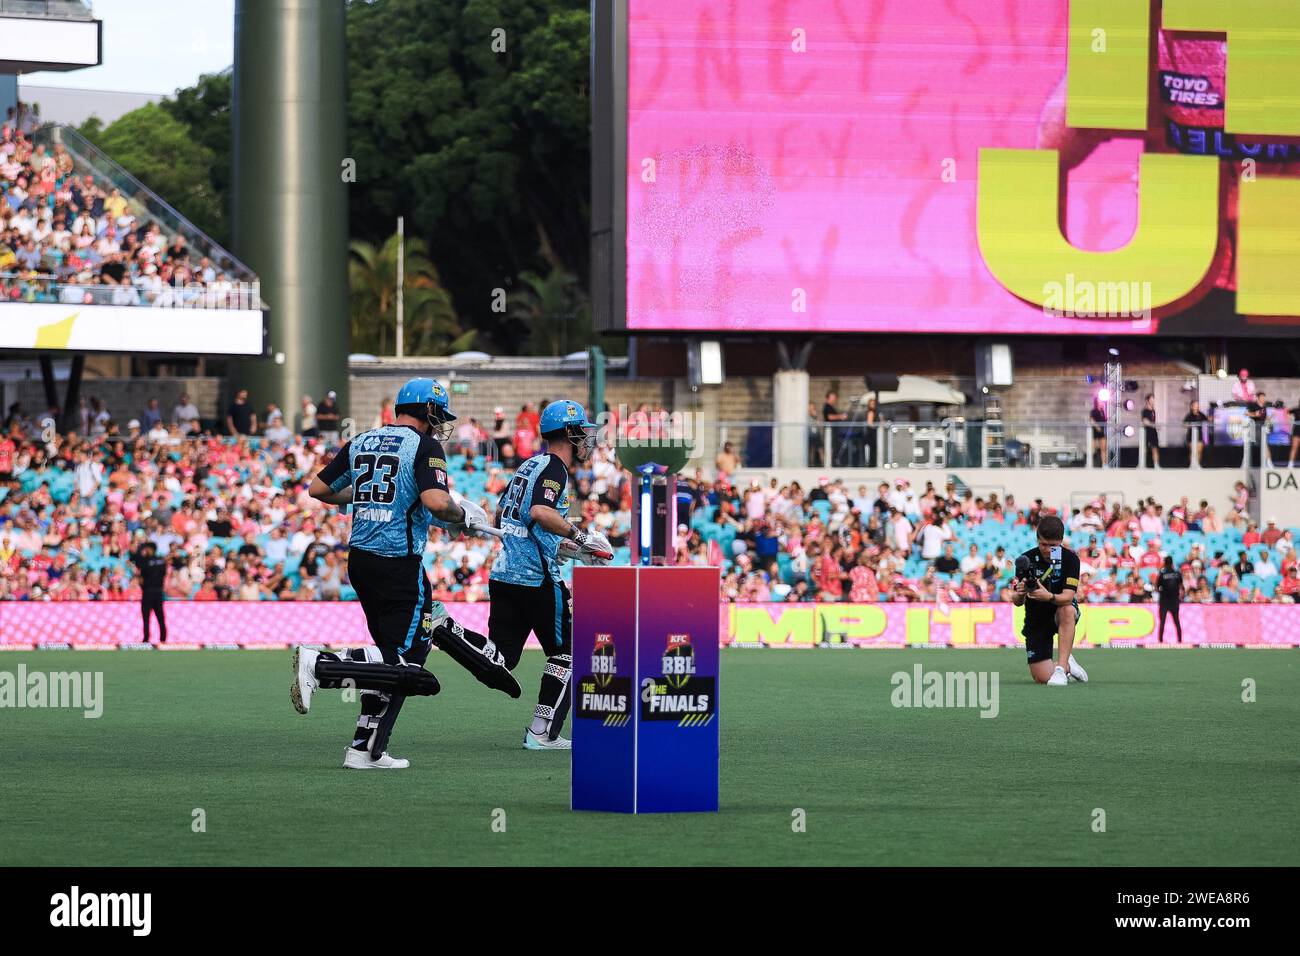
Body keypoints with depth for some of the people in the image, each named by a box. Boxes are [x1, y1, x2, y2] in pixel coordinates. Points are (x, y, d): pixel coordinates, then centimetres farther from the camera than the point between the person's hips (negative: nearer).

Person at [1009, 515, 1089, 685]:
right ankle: (1067, 664, 25)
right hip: (1036, 619, 1)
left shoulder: (1070, 559, -16)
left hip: (1060, 613, -1)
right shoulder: (1027, 559, -12)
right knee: (1041, 678, -11)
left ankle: (1061, 668, -34)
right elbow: (1017, 602, -13)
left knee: (1067, 610, -39)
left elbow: (1068, 597, -28)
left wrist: (1049, 597, -50)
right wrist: (1019, 594, -37)